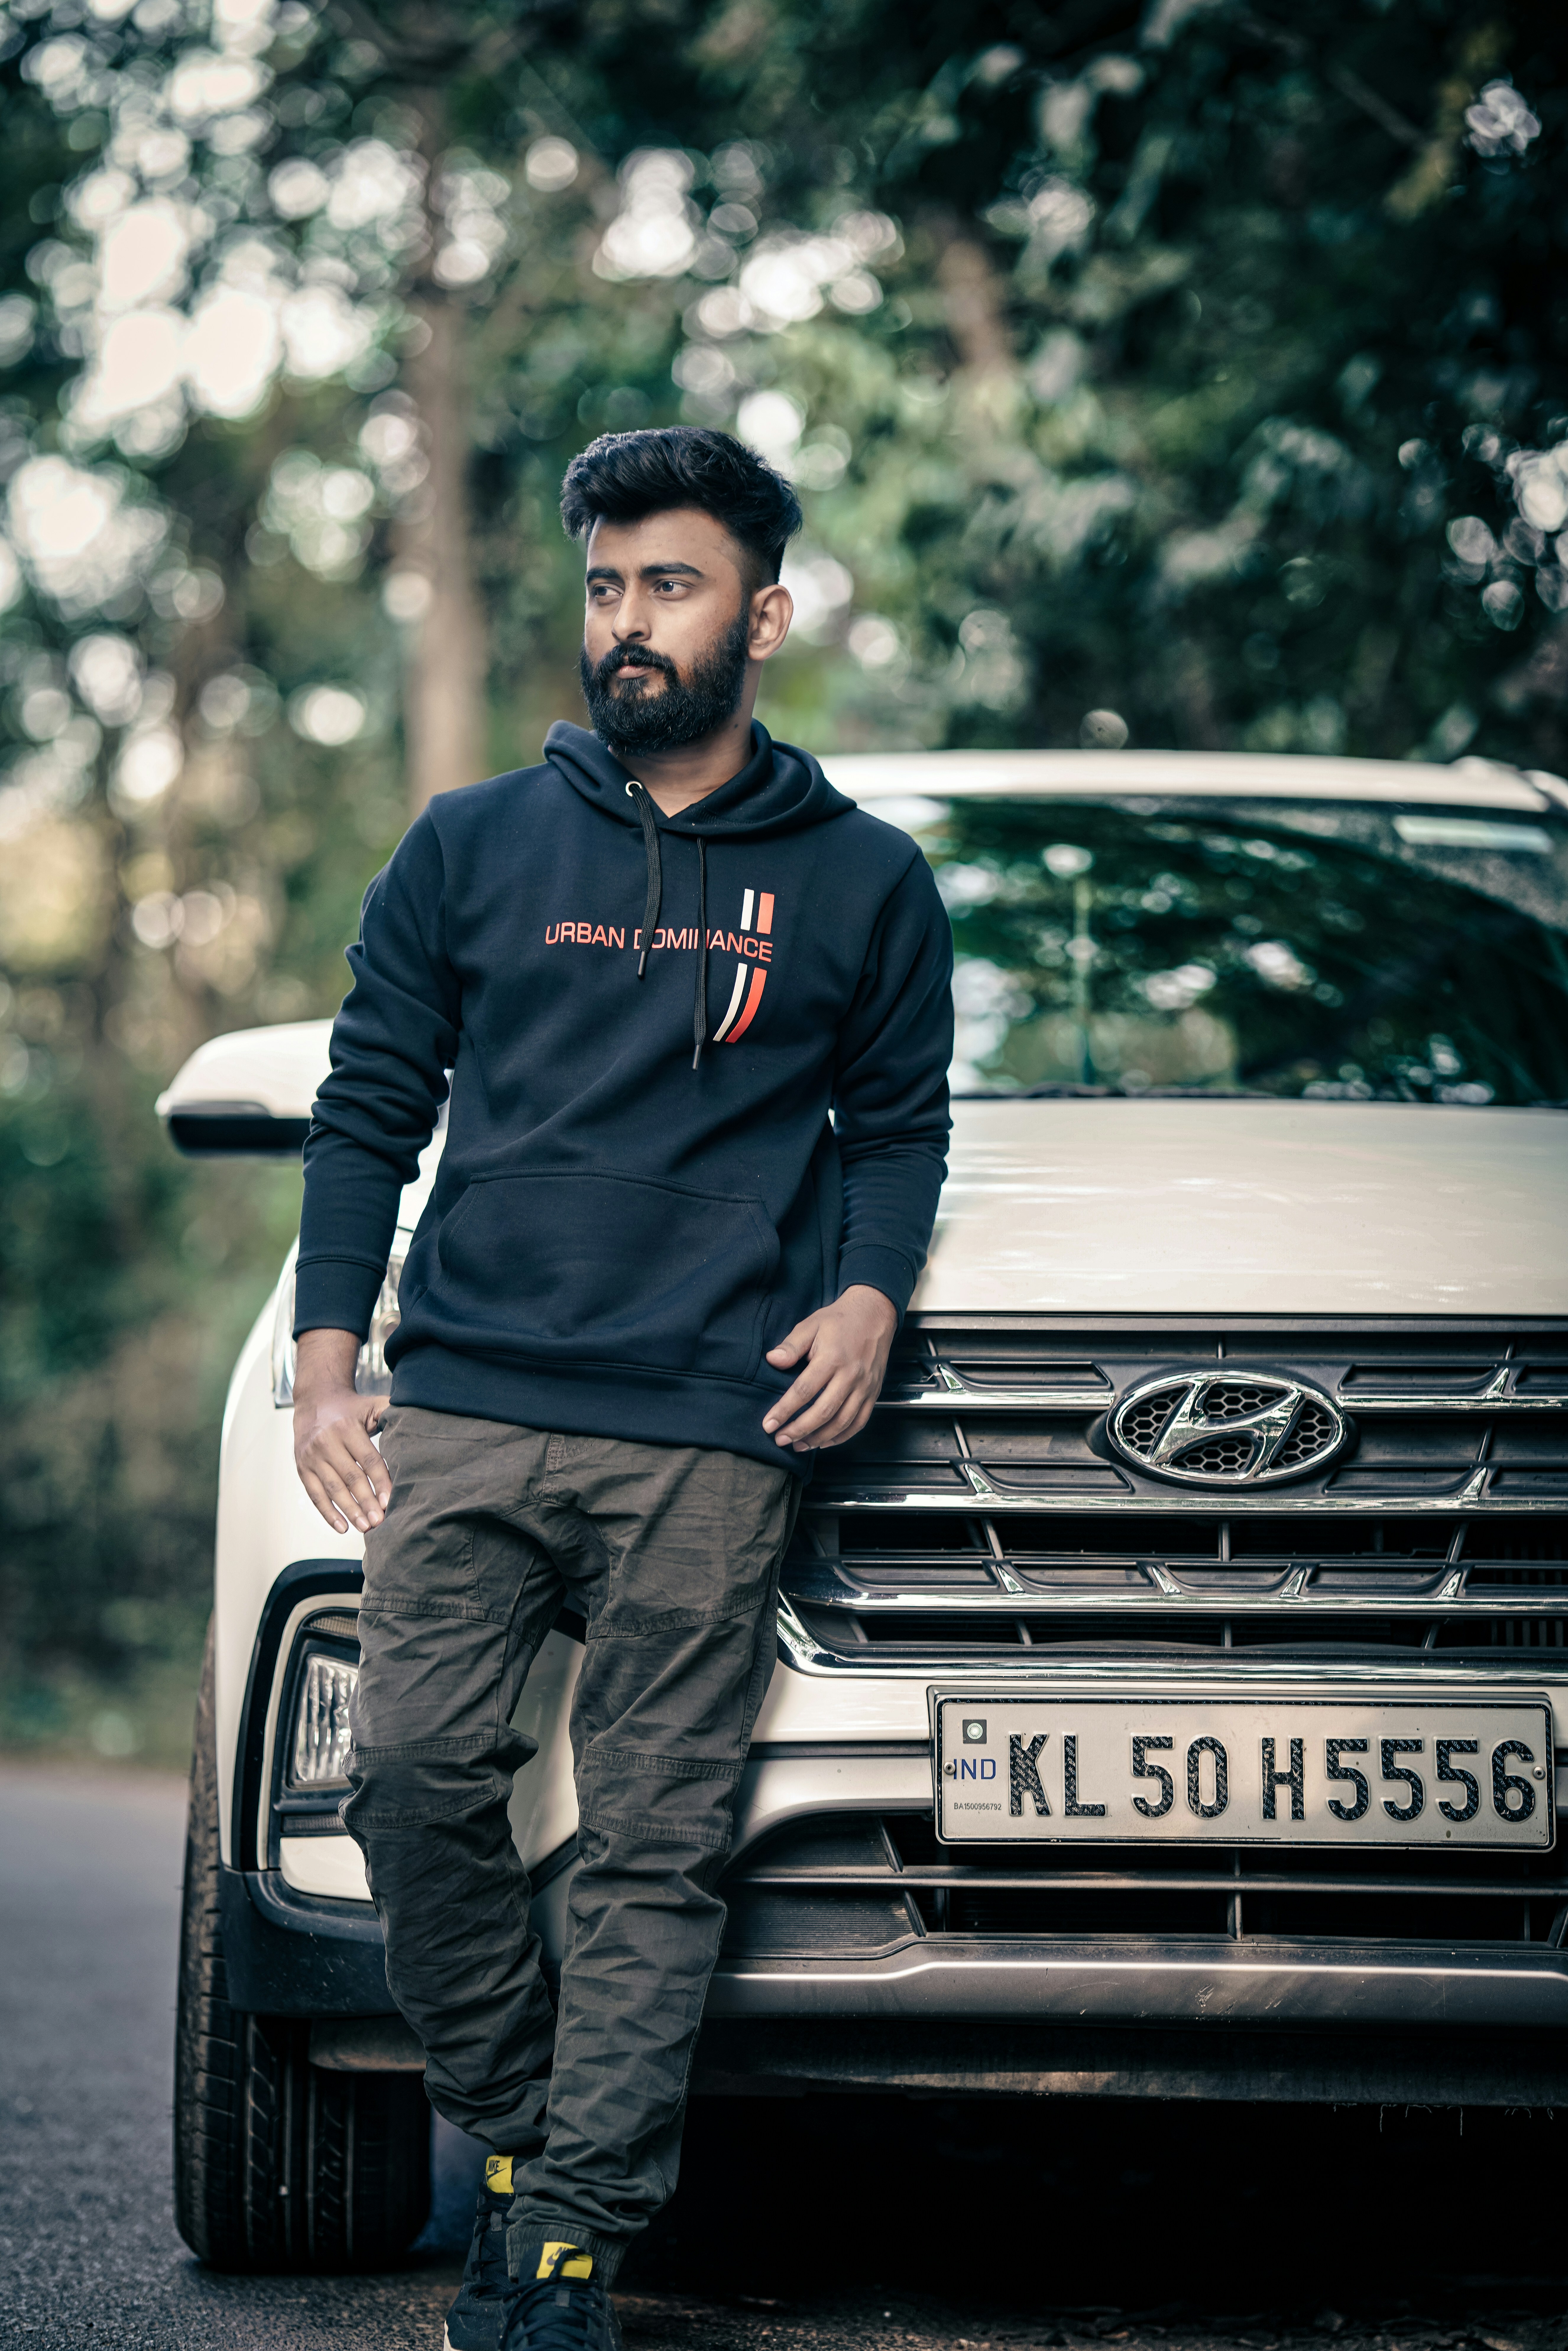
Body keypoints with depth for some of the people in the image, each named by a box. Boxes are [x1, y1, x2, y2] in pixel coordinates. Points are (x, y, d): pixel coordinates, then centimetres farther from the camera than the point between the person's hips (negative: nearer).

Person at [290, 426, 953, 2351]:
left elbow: (899, 1126, 19)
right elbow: (367, 1107, 14)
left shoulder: (861, 884, 13)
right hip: (464, 1408, 1)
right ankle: (505, 2126, 9)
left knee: (655, 1847, -5)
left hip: (707, 1439, -1)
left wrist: (868, 1292, -2)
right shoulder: (472, 849, 13)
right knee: (415, 1776, -11)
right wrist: (326, 1359, 5)